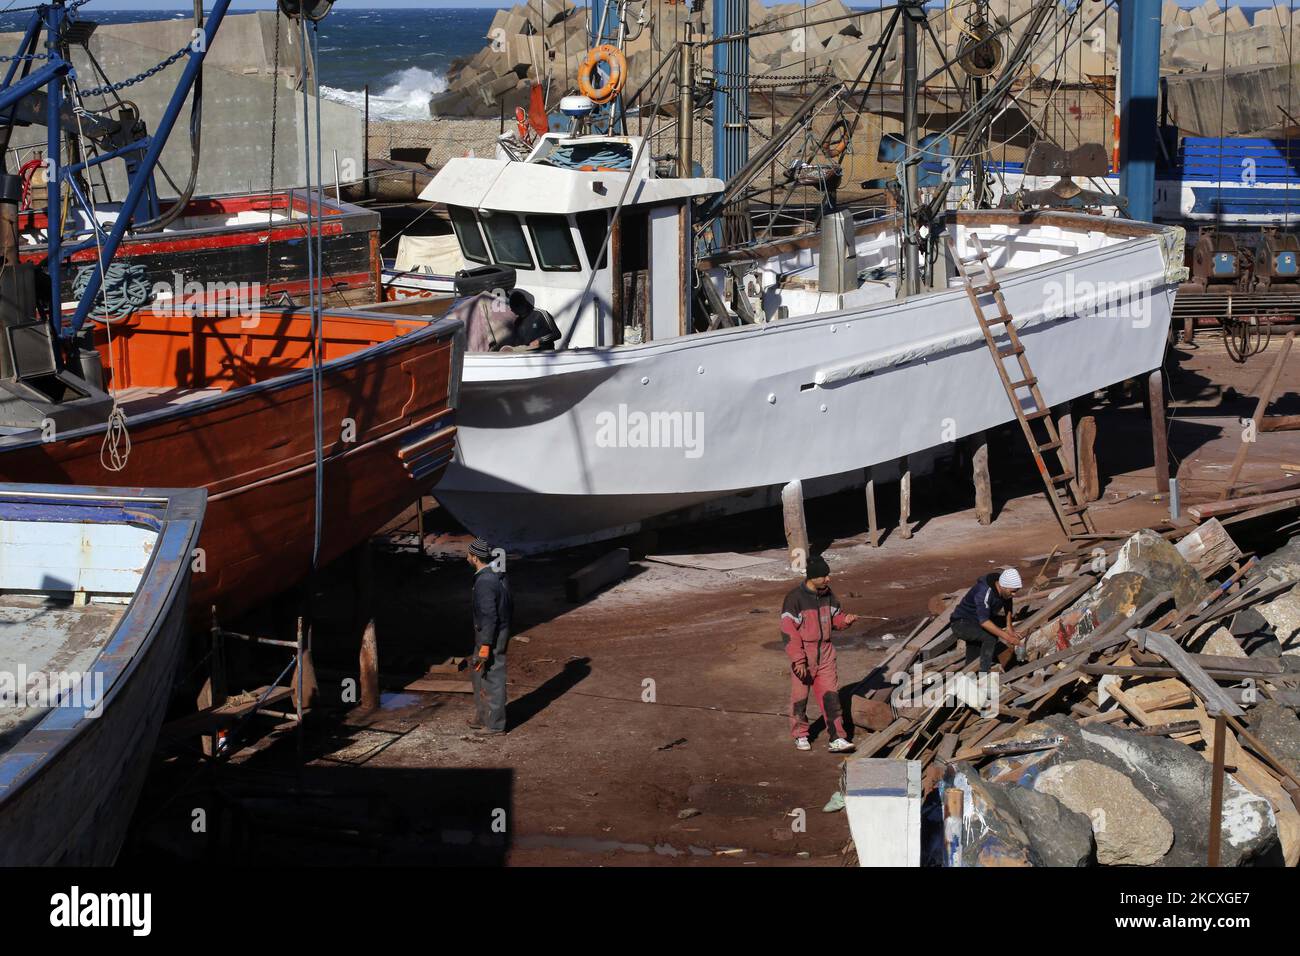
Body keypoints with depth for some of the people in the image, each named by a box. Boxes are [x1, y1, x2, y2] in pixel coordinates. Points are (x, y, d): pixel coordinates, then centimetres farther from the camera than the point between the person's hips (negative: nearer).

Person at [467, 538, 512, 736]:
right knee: (478, 674, 21)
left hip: (490, 636, -10)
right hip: (501, 630, 10)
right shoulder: (499, 575, 6)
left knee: (491, 679, 2)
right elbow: (509, 606, 14)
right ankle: (483, 717, 31)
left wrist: (485, 647, -23)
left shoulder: (484, 582, -24)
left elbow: (489, 616, -25)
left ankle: (495, 724, 12)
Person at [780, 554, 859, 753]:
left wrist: (844, 620, -6)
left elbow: (833, 618, 18)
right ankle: (800, 735, 26)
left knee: (831, 696, -1)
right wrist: (798, 660, -20)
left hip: (825, 653, 5)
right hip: (803, 655, -5)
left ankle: (837, 738, -2)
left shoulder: (827, 594, 4)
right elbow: (788, 632, -16)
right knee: (800, 696, 9)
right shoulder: (795, 598, -16)